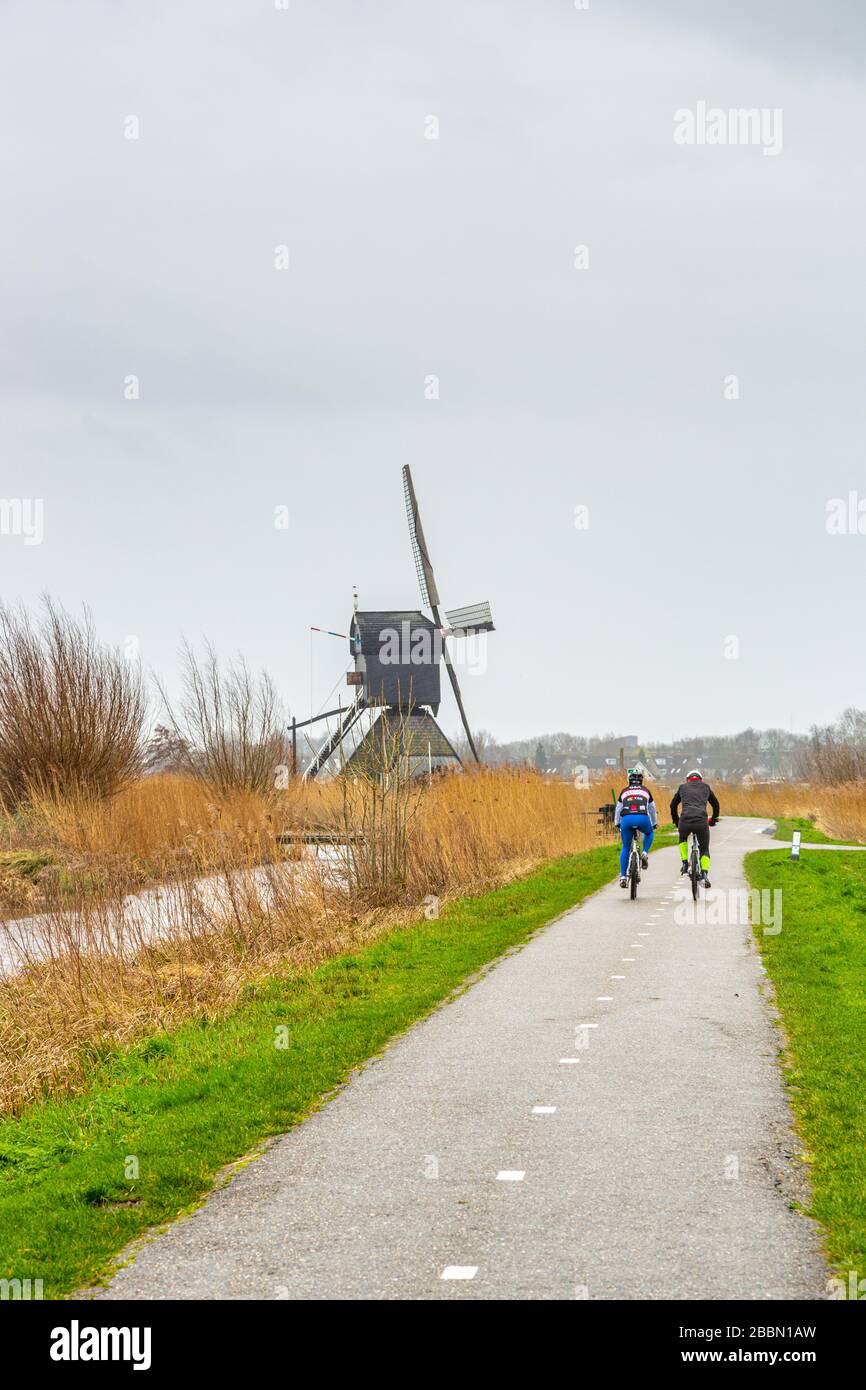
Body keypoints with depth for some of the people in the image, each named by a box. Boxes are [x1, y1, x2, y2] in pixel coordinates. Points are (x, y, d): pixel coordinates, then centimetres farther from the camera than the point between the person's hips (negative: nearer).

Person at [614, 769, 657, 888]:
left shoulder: (624, 791, 25)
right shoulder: (646, 791, 24)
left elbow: (618, 809, 33)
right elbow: (652, 809, 34)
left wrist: (616, 824, 48)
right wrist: (654, 824, 49)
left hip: (626, 819, 1)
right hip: (642, 818, -1)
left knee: (625, 848, 17)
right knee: (649, 833, 34)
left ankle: (623, 877, 9)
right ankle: (644, 853, 9)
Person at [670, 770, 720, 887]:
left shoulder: (682, 787, 22)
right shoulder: (706, 786, 22)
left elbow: (673, 805, 29)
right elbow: (715, 804, 31)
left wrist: (676, 821, 43)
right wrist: (713, 819, 47)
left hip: (685, 821, 1)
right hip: (701, 822, -1)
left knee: (682, 839, 35)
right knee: (705, 850, 15)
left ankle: (685, 864, 22)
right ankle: (705, 875, -7)